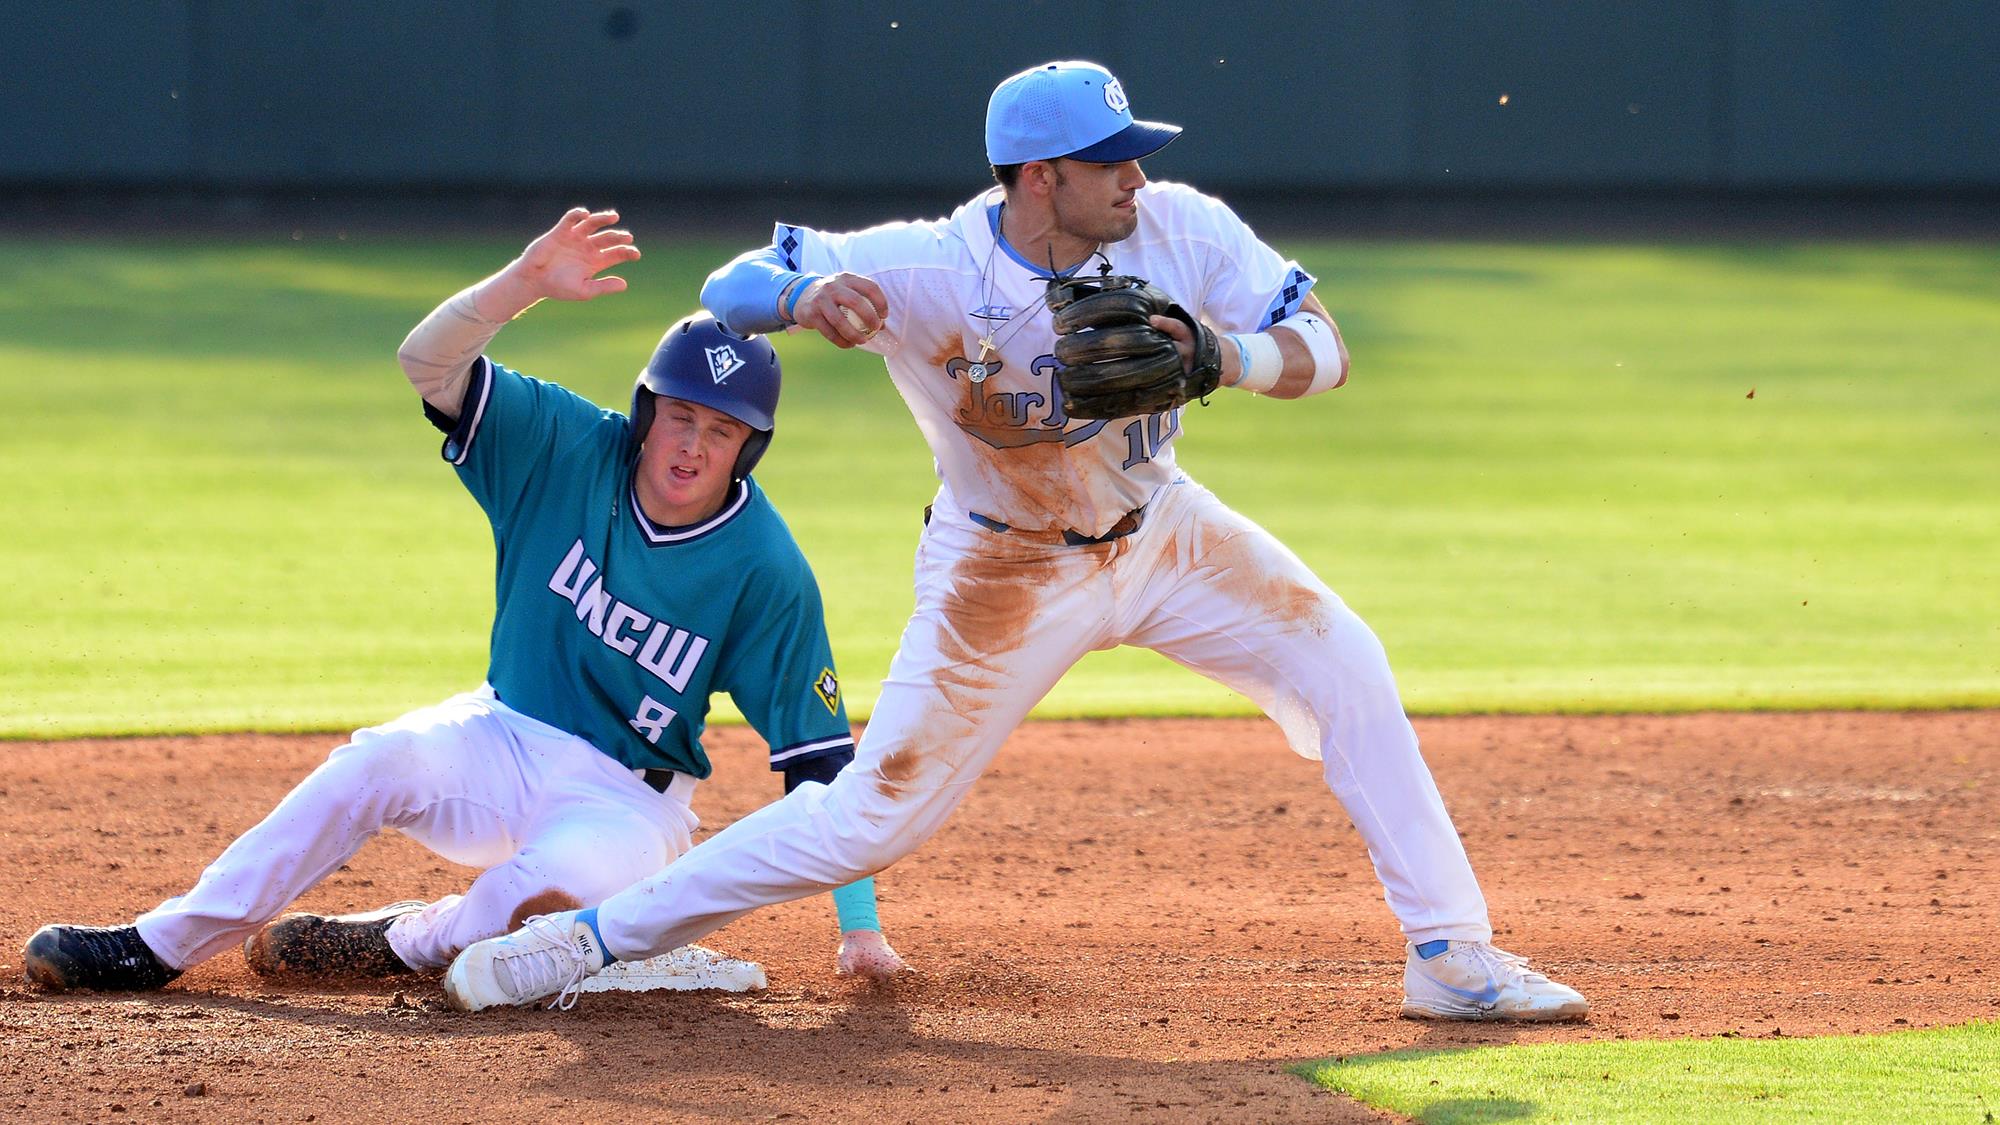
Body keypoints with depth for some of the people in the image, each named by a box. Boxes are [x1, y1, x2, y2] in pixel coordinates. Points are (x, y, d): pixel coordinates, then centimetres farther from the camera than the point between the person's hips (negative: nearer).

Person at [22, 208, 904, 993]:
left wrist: (860, 922, -17)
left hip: (625, 804, -3)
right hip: (502, 738, 3)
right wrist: (526, 282, -37)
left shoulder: (765, 571, -16)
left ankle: (409, 942, -6)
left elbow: (821, 758, -12)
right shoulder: (570, 450, -9)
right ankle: (161, 945, -24)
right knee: (382, 760, -28)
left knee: (553, 893, -37)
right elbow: (428, 362, -19)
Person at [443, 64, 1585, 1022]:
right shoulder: (923, 270, -27)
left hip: (1158, 528, 4)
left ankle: (1451, 955, 1)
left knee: (1345, 670, -8)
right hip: (1007, 570, -4)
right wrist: (805, 295, -47)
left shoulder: (1179, 228, -20)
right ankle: (589, 938, 4)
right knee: (876, 813, -7)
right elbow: (728, 288, -23)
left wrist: (1223, 356, -40)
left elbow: (1326, 347, -18)